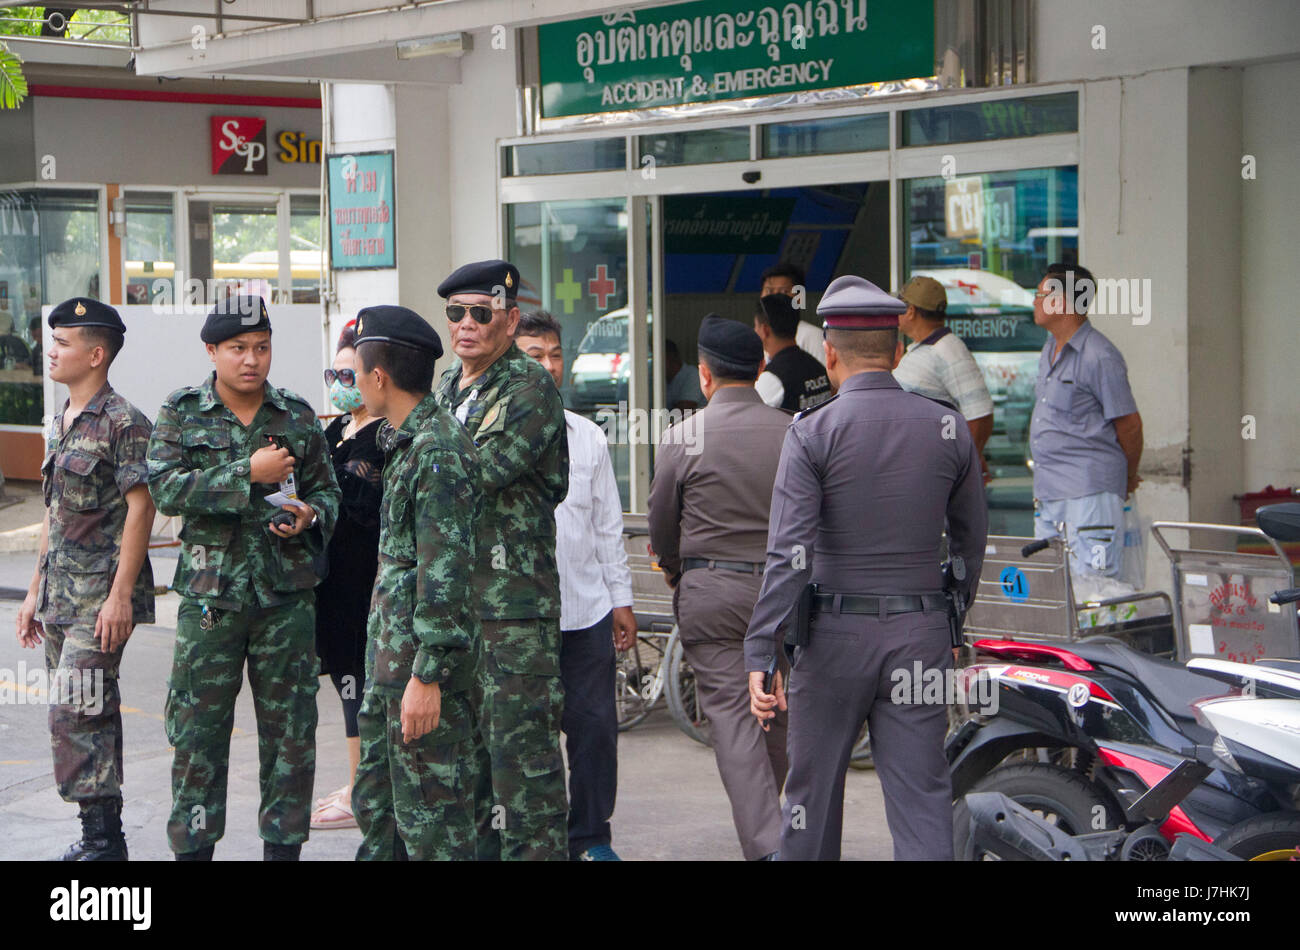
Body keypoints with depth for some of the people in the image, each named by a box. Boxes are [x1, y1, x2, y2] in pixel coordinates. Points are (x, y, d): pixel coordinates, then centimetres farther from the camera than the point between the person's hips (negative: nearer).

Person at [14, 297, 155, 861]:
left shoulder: (123, 423, -11)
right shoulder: (61, 423, 16)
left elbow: (140, 510, -16)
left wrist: (120, 594, -21)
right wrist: (36, 591, 20)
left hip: (102, 595, -9)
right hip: (61, 595, 9)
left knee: (77, 713, -14)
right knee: (87, 715, 11)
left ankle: (102, 839, -9)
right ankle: (101, 836, 17)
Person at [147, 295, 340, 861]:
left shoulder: (298, 416, 8)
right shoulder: (181, 412, 2)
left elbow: (327, 489, 14)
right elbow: (165, 488, -11)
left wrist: (311, 515, -9)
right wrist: (249, 473, -17)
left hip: (288, 593, 2)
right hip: (210, 592, -2)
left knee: (290, 727, 5)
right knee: (198, 727, 1)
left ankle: (283, 844, 15)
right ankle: (192, 845, 12)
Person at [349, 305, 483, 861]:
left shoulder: (438, 451, -17)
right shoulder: (407, 440, 16)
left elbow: (446, 574, -22)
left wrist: (428, 675, -24)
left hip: (427, 659, -10)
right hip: (392, 657, 10)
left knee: (430, 815, -4)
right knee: (376, 801, 17)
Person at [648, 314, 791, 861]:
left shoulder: (681, 438, -7)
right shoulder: (793, 433, -1)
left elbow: (661, 527, 4)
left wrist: (675, 573, 23)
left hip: (710, 591, -3)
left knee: (731, 714, -2)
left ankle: (764, 841, -10)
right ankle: (771, 819, 29)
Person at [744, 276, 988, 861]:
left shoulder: (812, 432, -9)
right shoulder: (947, 430, 2)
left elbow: (789, 553, -15)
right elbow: (971, 539, 11)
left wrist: (761, 655, -15)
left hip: (835, 633, -2)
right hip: (921, 635, 2)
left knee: (813, 786, 13)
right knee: (923, 794, 3)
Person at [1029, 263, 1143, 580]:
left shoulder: (1099, 357, -14)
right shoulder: (1049, 350, 15)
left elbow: (1129, 424, -9)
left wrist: (1129, 479, 4)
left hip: (1089, 491, -9)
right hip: (1048, 490, 9)